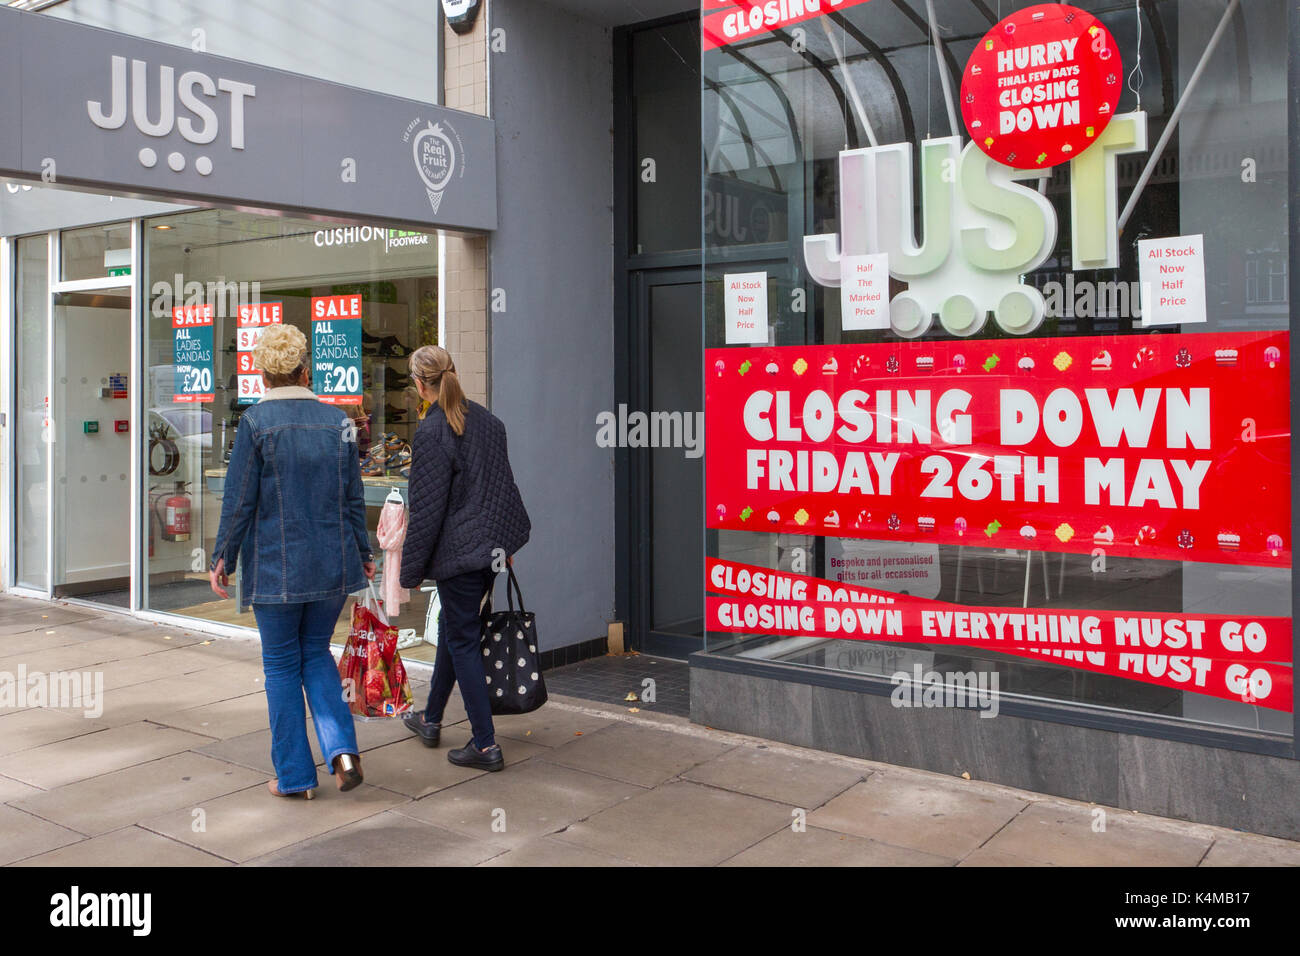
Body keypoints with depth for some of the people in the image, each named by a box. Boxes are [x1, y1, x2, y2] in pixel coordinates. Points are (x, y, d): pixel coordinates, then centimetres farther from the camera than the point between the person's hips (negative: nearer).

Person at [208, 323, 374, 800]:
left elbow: (240, 499, -8)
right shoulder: (337, 421, 1)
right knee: (317, 653, 19)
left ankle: (294, 774, 16)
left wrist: (223, 557, 3)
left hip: (276, 565, -3)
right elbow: (353, 497, 6)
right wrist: (361, 552, 18)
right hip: (333, 564, 4)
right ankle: (341, 747, 1)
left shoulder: (255, 422, -9)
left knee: (282, 665, 9)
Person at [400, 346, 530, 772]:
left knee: (462, 640, 1)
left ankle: (485, 744, 5)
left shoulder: (430, 432, -17)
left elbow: (426, 508, -17)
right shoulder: (486, 419, 6)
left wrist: (411, 569, -8)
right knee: (452, 628, 21)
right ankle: (431, 720, 37)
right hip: (493, 543, 8)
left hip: (458, 551, -8)